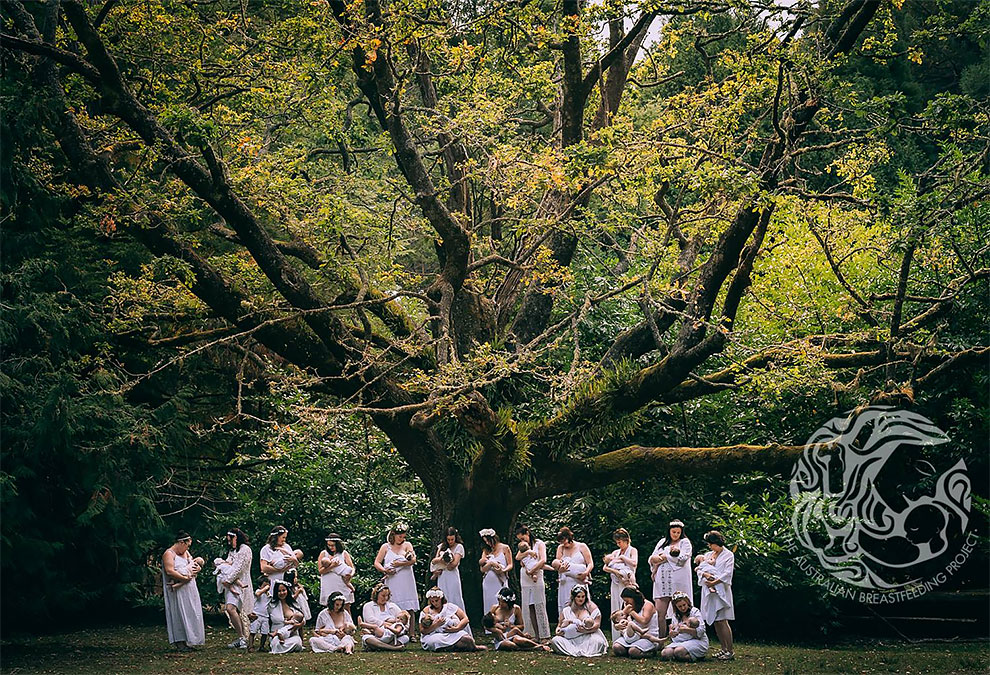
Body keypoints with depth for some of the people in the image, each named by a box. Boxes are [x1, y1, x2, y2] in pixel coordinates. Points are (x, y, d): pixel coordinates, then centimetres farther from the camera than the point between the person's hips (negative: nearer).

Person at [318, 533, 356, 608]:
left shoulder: (344, 554, 8)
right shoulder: (323, 554, 6)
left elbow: (352, 568, 4)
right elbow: (320, 571, -3)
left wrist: (351, 574, -18)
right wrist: (332, 566, -16)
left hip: (343, 587, 1)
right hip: (329, 587, -1)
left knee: (346, 609, -1)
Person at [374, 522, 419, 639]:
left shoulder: (407, 545, 10)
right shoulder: (386, 547, 11)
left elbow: (413, 560, -4)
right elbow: (377, 563, 8)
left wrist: (399, 564, -13)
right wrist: (384, 570, -11)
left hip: (407, 582, 0)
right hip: (392, 583, 0)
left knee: (410, 609, -4)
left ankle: (411, 634, -5)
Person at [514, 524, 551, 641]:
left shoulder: (539, 544, 4)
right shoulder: (523, 547, 20)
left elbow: (543, 560, -8)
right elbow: (517, 557, 4)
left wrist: (531, 571, -10)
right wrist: (526, 550, -8)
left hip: (536, 580, -5)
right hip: (525, 582, 5)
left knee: (539, 608, -7)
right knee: (528, 609, 0)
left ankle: (544, 636, -6)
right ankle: (533, 635, 1)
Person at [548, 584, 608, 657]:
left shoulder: (592, 607, 6)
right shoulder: (567, 610, 13)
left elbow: (597, 624, -2)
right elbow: (560, 625, 15)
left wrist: (586, 630, -21)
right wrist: (558, 630, -9)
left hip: (588, 637, -2)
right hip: (570, 639, 2)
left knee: (598, 641, -35)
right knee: (555, 640, -25)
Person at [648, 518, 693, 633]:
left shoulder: (685, 542, 9)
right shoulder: (662, 542, 21)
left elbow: (682, 559, -6)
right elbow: (652, 559, 15)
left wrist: (664, 557, -1)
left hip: (677, 581, -4)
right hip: (662, 581, 4)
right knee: (659, 613, -3)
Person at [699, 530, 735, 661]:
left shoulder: (728, 555, 0)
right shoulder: (708, 555, 20)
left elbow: (727, 574, -9)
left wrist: (714, 582, -16)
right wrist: (706, 575, -12)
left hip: (721, 590, -7)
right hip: (709, 591, 7)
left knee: (722, 621, -13)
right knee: (715, 622, 6)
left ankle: (730, 651, -11)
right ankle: (723, 649, 14)